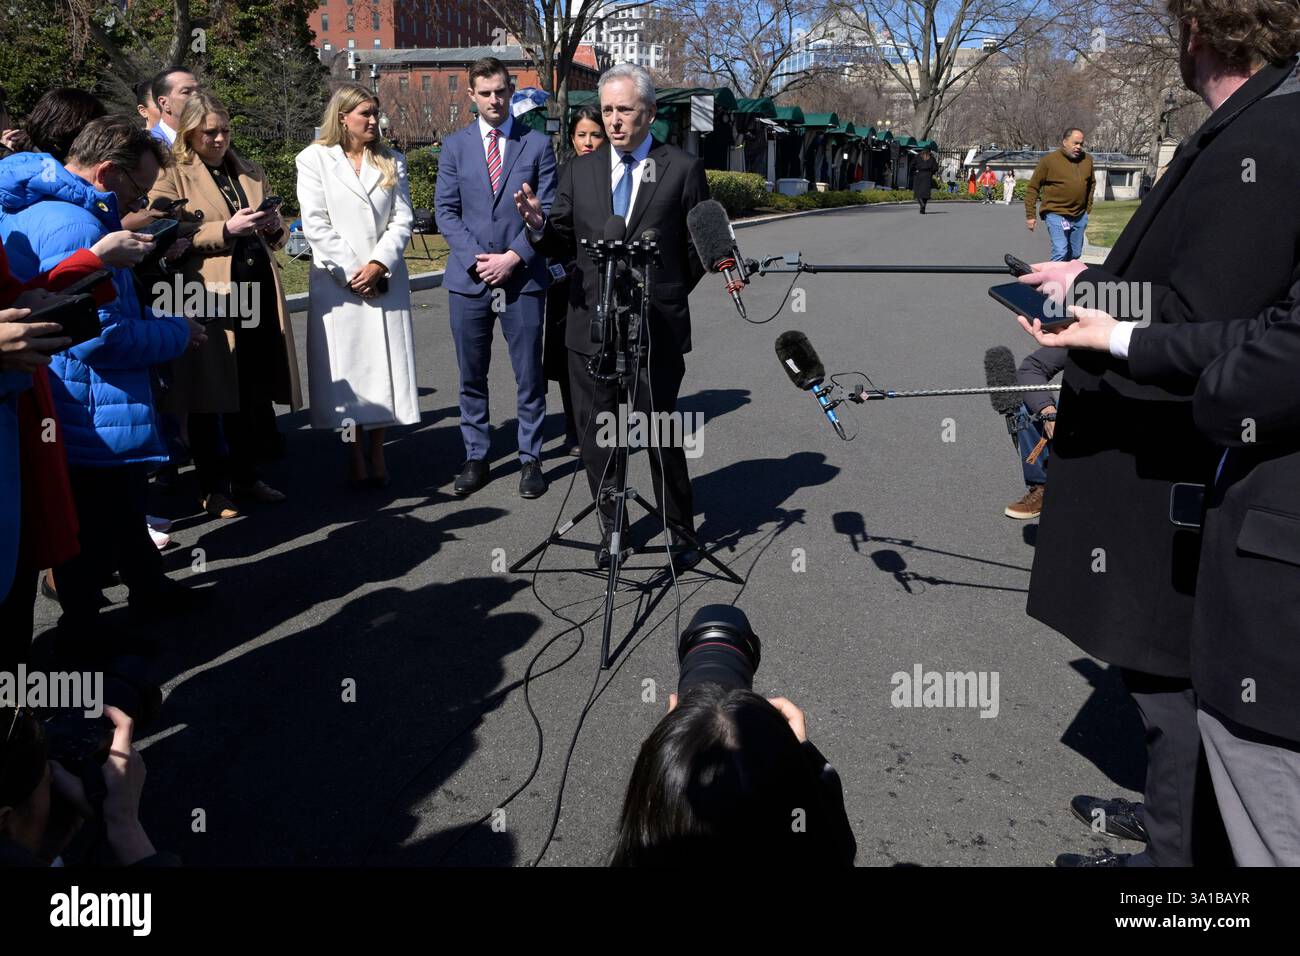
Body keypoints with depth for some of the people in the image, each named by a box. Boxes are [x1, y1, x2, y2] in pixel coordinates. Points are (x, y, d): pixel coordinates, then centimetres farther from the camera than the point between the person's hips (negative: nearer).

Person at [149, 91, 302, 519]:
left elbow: (277, 237, 24)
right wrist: (226, 230, -17)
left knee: (255, 393, 8)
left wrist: (273, 227, 1)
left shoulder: (250, 172, 20)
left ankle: (246, 476, 23)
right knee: (210, 398, 2)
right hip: (207, 297, -5)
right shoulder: (171, 176, 1)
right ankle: (212, 487, 13)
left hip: (255, 291, 5)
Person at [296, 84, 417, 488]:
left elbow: (402, 220, 5)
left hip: (386, 280, 3)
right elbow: (315, 225, -3)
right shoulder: (314, 160, 4)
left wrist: (378, 265, -9)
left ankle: (377, 451, 11)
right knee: (345, 368, -1)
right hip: (338, 282, -2)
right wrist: (350, 272, -9)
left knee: (385, 364, 1)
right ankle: (354, 456, 7)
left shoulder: (391, 162, 13)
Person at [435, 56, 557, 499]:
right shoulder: (455, 145, 9)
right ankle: (476, 458, 19)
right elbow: (445, 210, 5)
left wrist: (513, 257, -11)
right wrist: (477, 258, -9)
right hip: (468, 278, 2)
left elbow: (548, 211, 0)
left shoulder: (537, 144, 4)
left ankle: (530, 459, 14)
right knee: (472, 376, 8)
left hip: (523, 278, -1)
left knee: (529, 375, 3)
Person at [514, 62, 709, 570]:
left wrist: (666, 297, 6)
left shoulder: (682, 169, 1)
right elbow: (562, 244, 5)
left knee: (662, 434, 3)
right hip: (590, 327, 4)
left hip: (657, 329, -3)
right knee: (595, 436, 10)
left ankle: (681, 532, 19)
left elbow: (700, 247, 6)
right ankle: (611, 529, 25)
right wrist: (538, 223, -15)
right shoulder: (580, 170, 9)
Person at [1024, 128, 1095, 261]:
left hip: (1080, 216, 6)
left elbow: (1091, 184, 22)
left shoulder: (1087, 159, 8)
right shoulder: (1049, 160, -8)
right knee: (1060, 253, -16)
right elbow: (1032, 188, -5)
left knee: (1075, 254, 12)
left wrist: (1088, 207, 15)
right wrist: (1030, 215, -8)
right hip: (1056, 215, -6)